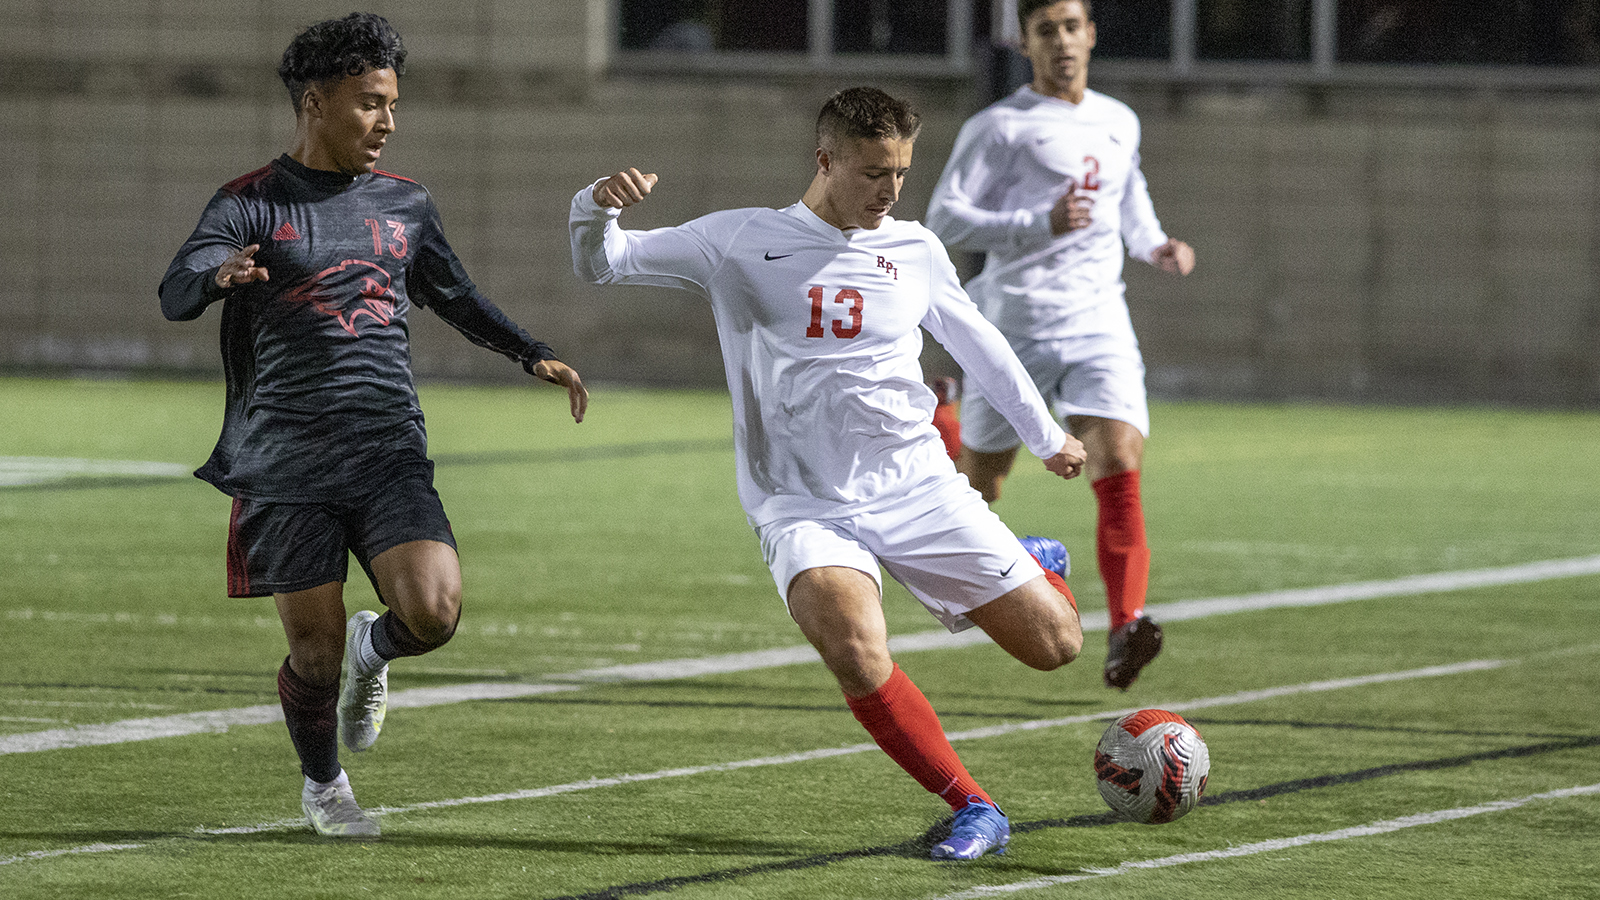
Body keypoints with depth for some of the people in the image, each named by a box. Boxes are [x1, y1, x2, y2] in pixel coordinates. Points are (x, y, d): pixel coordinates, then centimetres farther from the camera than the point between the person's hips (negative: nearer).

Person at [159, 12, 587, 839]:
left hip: (390, 457, 3)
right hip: (288, 467, -3)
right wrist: (219, 274, -41)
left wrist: (533, 356, 15)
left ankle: (371, 650, 19)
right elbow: (176, 294, -18)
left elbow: (457, 299, 29)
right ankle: (322, 786, 28)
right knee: (314, 651, -1)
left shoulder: (404, 204, 14)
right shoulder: (253, 205, -2)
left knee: (433, 610, -18)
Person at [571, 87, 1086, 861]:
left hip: (917, 488, 2)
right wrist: (598, 205, -19)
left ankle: (1037, 574, 38)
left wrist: (1046, 437, 34)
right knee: (855, 654, -31)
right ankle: (974, 810, -15)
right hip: (805, 506, -2)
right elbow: (600, 265, 4)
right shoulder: (741, 243, 1)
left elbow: (978, 346, 24)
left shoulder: (914, 251, 8)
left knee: (1054, 645, -1)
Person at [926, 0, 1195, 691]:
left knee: (1120, 471, -19)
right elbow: (943, 219, -11)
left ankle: (1124, 635, -30)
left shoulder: (1120, 125, 15)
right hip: (1013, 328, -3)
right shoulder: (999, 127, -3)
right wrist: (1043, 226, -22)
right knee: (980, 485, 8)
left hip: (1099, 329, 3)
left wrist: (1154, 246, 14)